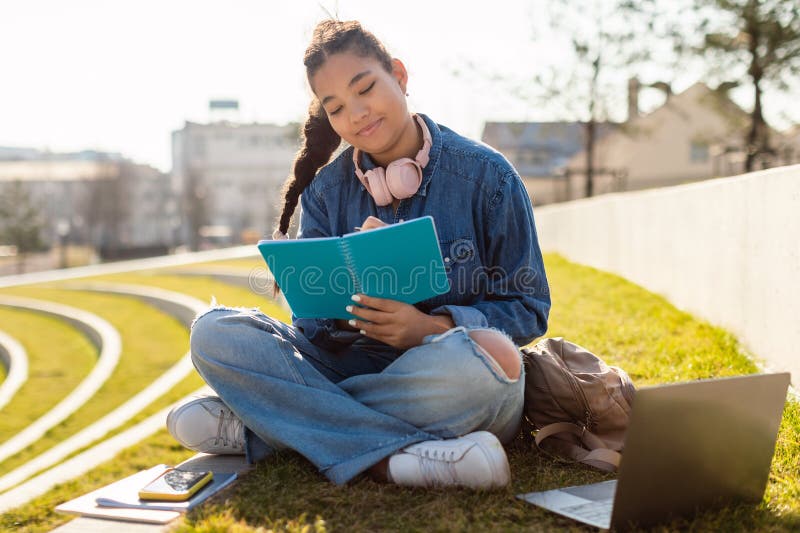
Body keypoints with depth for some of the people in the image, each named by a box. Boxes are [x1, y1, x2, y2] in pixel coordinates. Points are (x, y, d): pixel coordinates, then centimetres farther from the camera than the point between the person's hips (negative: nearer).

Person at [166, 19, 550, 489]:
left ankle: (253, 427, -23)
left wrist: (431, 328, -20)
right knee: (215, 333, -15)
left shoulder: (487, 175, -4)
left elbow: (530, 308, -3)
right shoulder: (326, 192, 6)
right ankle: (392, 457, -30)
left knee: (486, 355, -39)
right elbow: (311, 321, 1)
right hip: (351, 362, 3)